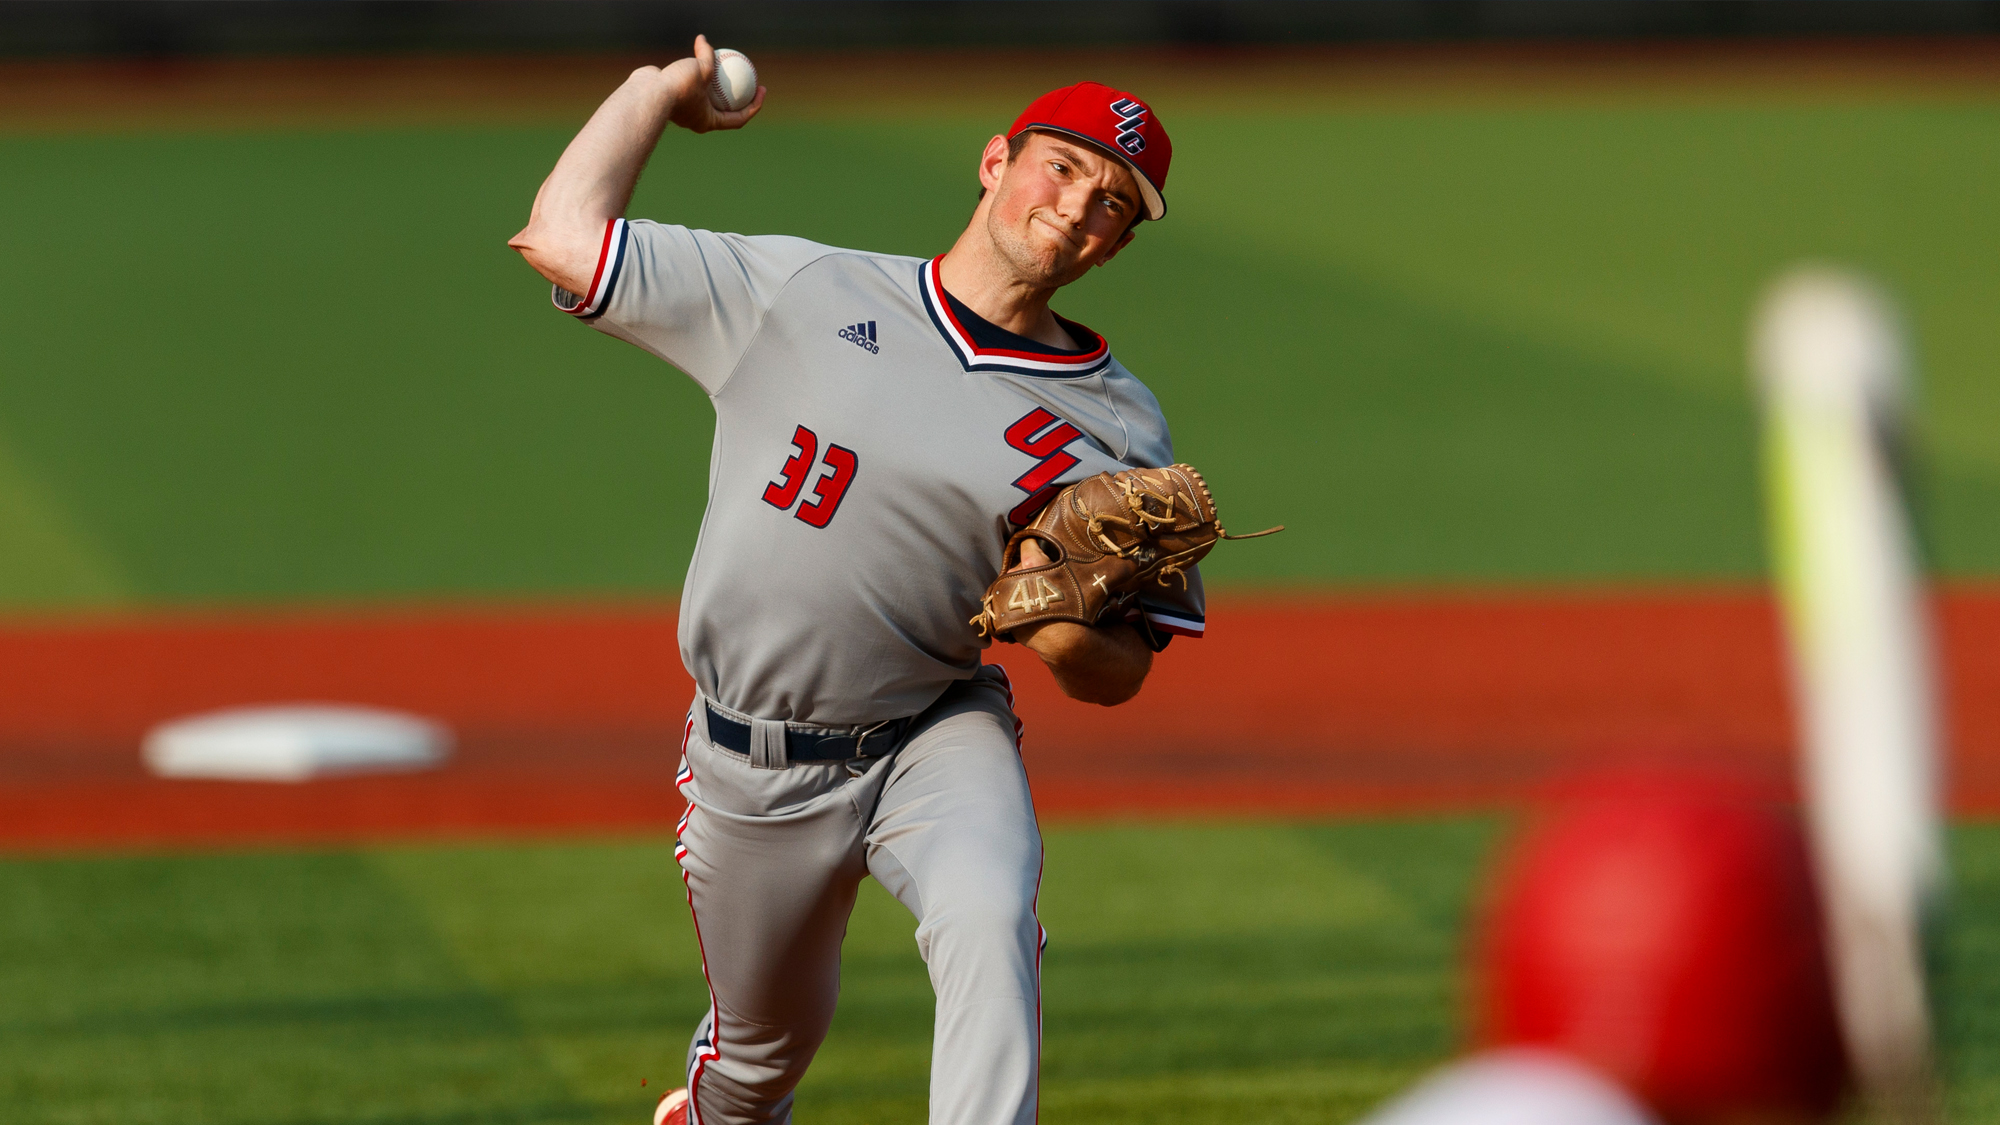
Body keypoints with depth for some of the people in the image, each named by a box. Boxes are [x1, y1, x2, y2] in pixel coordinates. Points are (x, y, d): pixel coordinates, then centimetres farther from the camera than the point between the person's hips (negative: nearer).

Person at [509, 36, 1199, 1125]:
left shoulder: (1120, 433, -3)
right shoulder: (799, 294, -3)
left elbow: (1120, 676, 0)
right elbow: (562, 235, -6)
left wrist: (1064, 633, -23)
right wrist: (656, 92, 6)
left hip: (941, 740, -1)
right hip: (749, 770, 1)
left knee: (987, 924, -33)